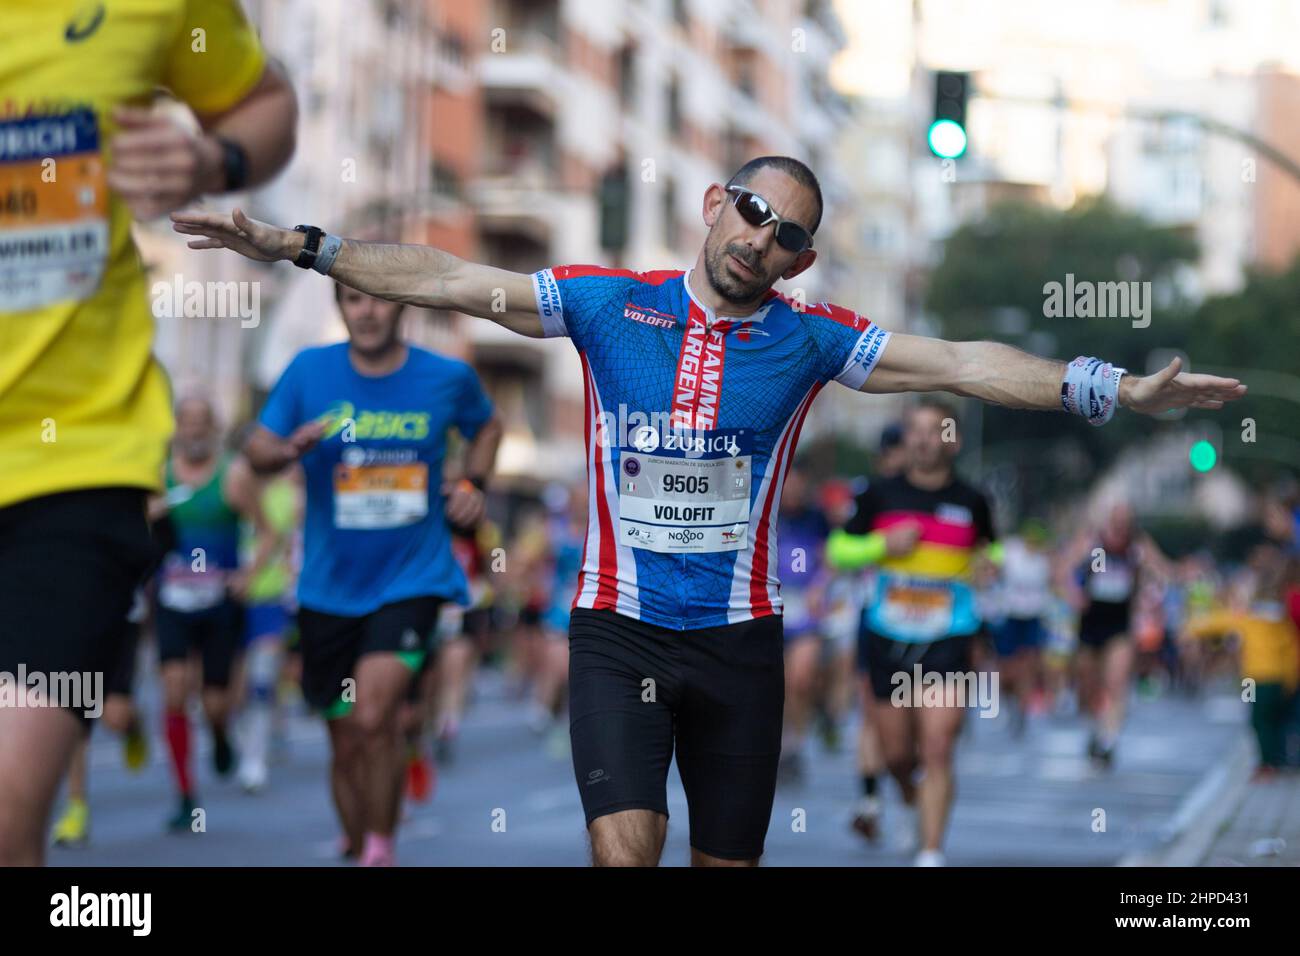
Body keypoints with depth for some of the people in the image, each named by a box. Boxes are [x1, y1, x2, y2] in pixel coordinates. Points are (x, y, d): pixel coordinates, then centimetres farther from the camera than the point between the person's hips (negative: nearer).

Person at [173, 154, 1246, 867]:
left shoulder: (807, 338, 1)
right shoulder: (608, 303, 0)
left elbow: (967, 364, -4)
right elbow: (447, 280, -1)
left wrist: (1120, 390, -12)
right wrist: (298, 245, -6)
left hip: (740, 637, 2)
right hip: (620, 627, -2)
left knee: (727, 860, 9)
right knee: (625, 845, -18)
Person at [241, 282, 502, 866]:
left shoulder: (449, 378, -1)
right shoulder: (309, 371, -2)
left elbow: (487, 426, 20)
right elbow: (256, 449, 2)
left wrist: (474, 483, 3)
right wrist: (293, 448, -20)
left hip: (413, 578, -2)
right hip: (329, 587, 2)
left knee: (374, 718, -22)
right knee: (346, 745, 9)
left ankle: (381, 848, -3)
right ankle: (357, 851, 31)